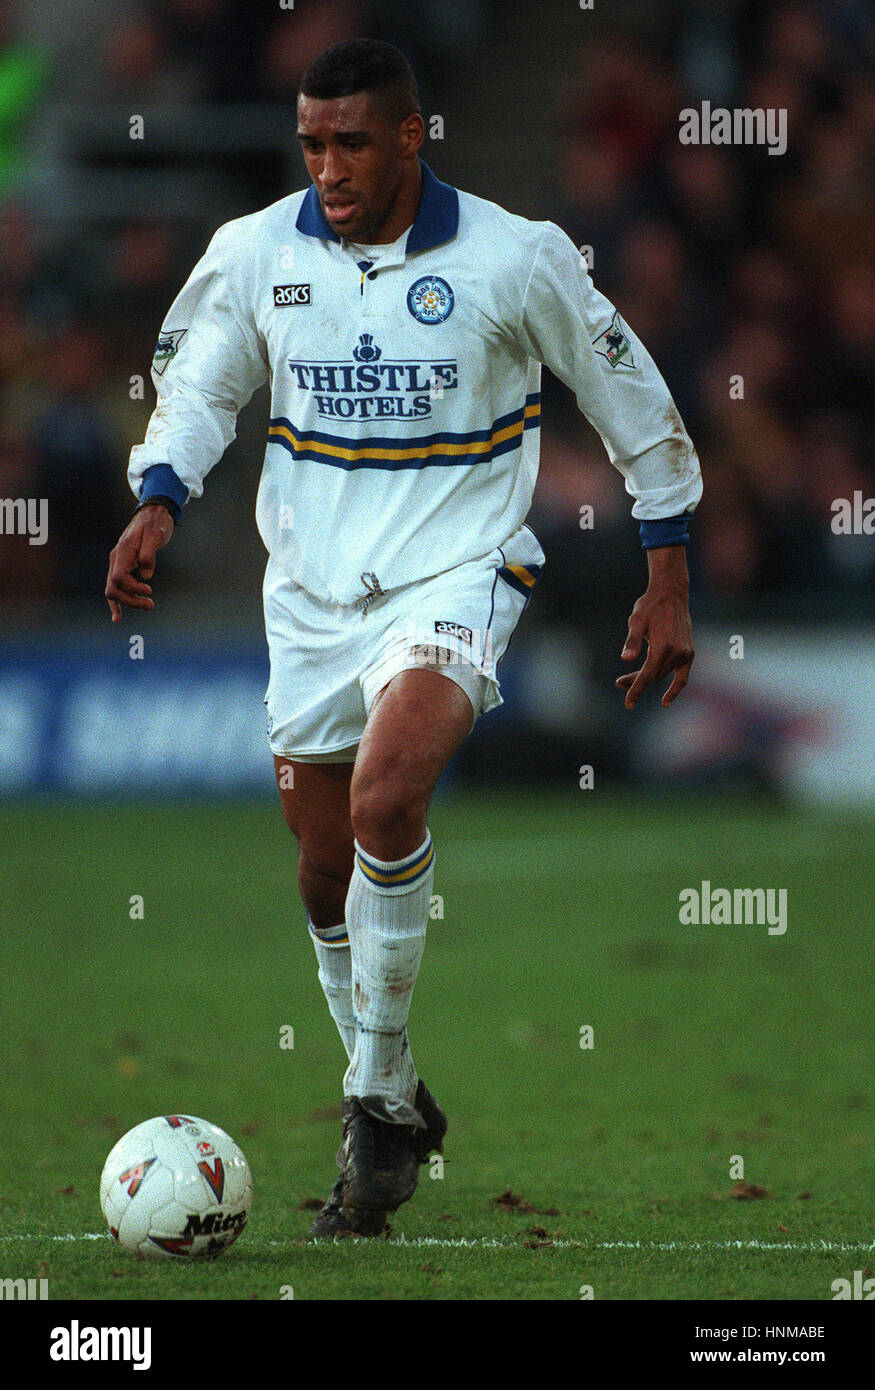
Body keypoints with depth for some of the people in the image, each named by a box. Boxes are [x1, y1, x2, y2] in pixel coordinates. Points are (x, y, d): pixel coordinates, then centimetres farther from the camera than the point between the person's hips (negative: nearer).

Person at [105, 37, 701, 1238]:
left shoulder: (518, 259, -9)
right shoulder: (254, 254, -2)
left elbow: (633, 403, 1)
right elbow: (197, 385, 12)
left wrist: (669, 583, 3)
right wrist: (156, 503, -9)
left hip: (455, 576, -4)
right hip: (312, 592, 4)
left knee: (385, 795, -29)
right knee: (326, 872, 9)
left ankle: (376, 1094, -16)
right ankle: (394, 1109, 30)